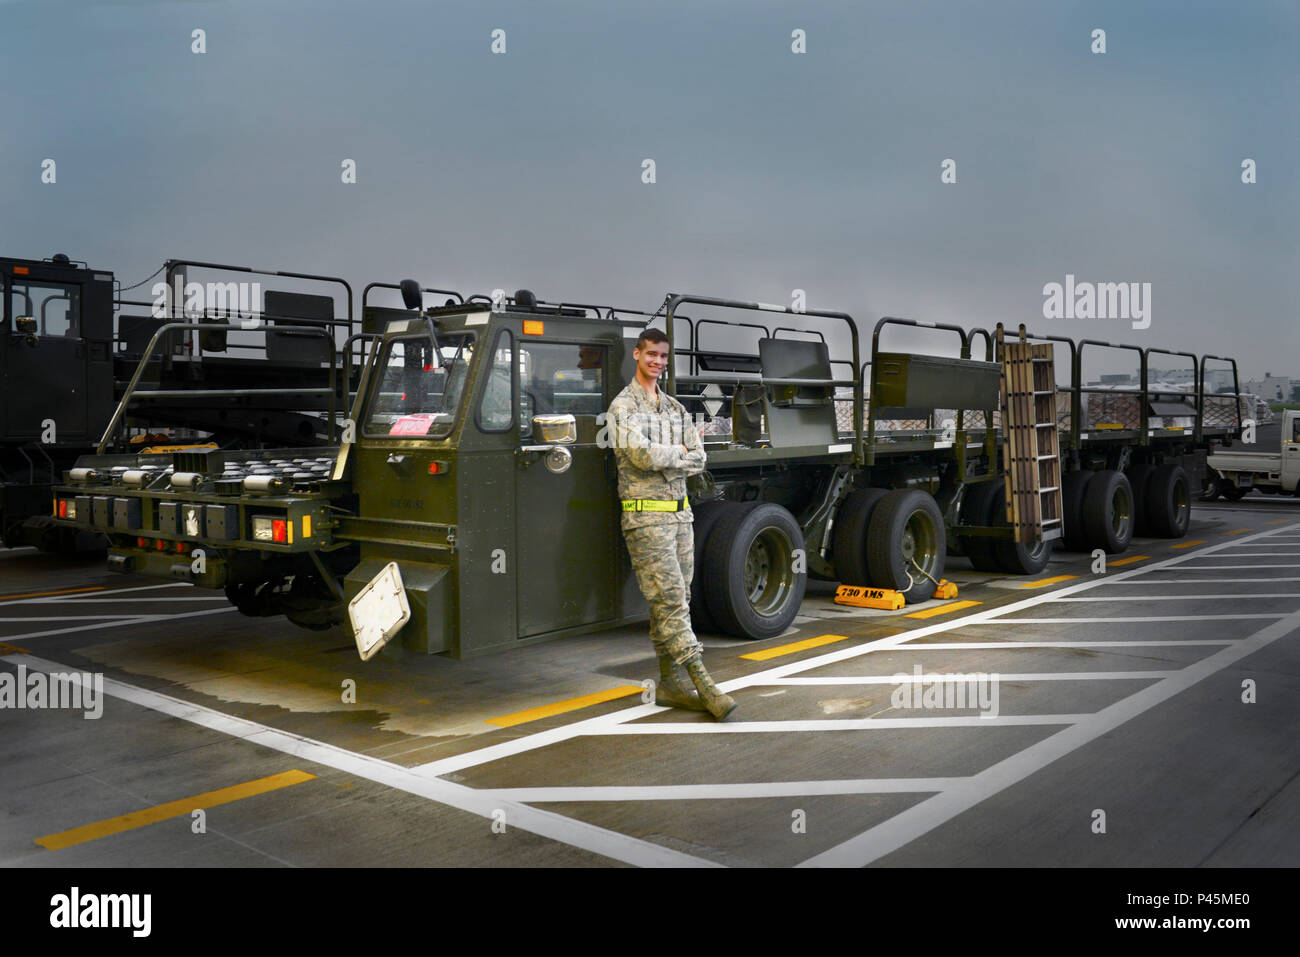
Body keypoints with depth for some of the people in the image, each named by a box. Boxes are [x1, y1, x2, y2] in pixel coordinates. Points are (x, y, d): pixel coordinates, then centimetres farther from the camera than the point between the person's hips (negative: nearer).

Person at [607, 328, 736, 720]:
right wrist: (678, 453, -2)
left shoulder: (676, 408, 17)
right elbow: (642, 455, -18)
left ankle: (670, 683, 15)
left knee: (677, 600, 8)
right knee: (669, 599, -9)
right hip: (646, 515, -7)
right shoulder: (623, 406, -3)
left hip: (680, 512, 7)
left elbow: (698, 460, 7)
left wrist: (662, 460, -8)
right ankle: (703, 684, -11)